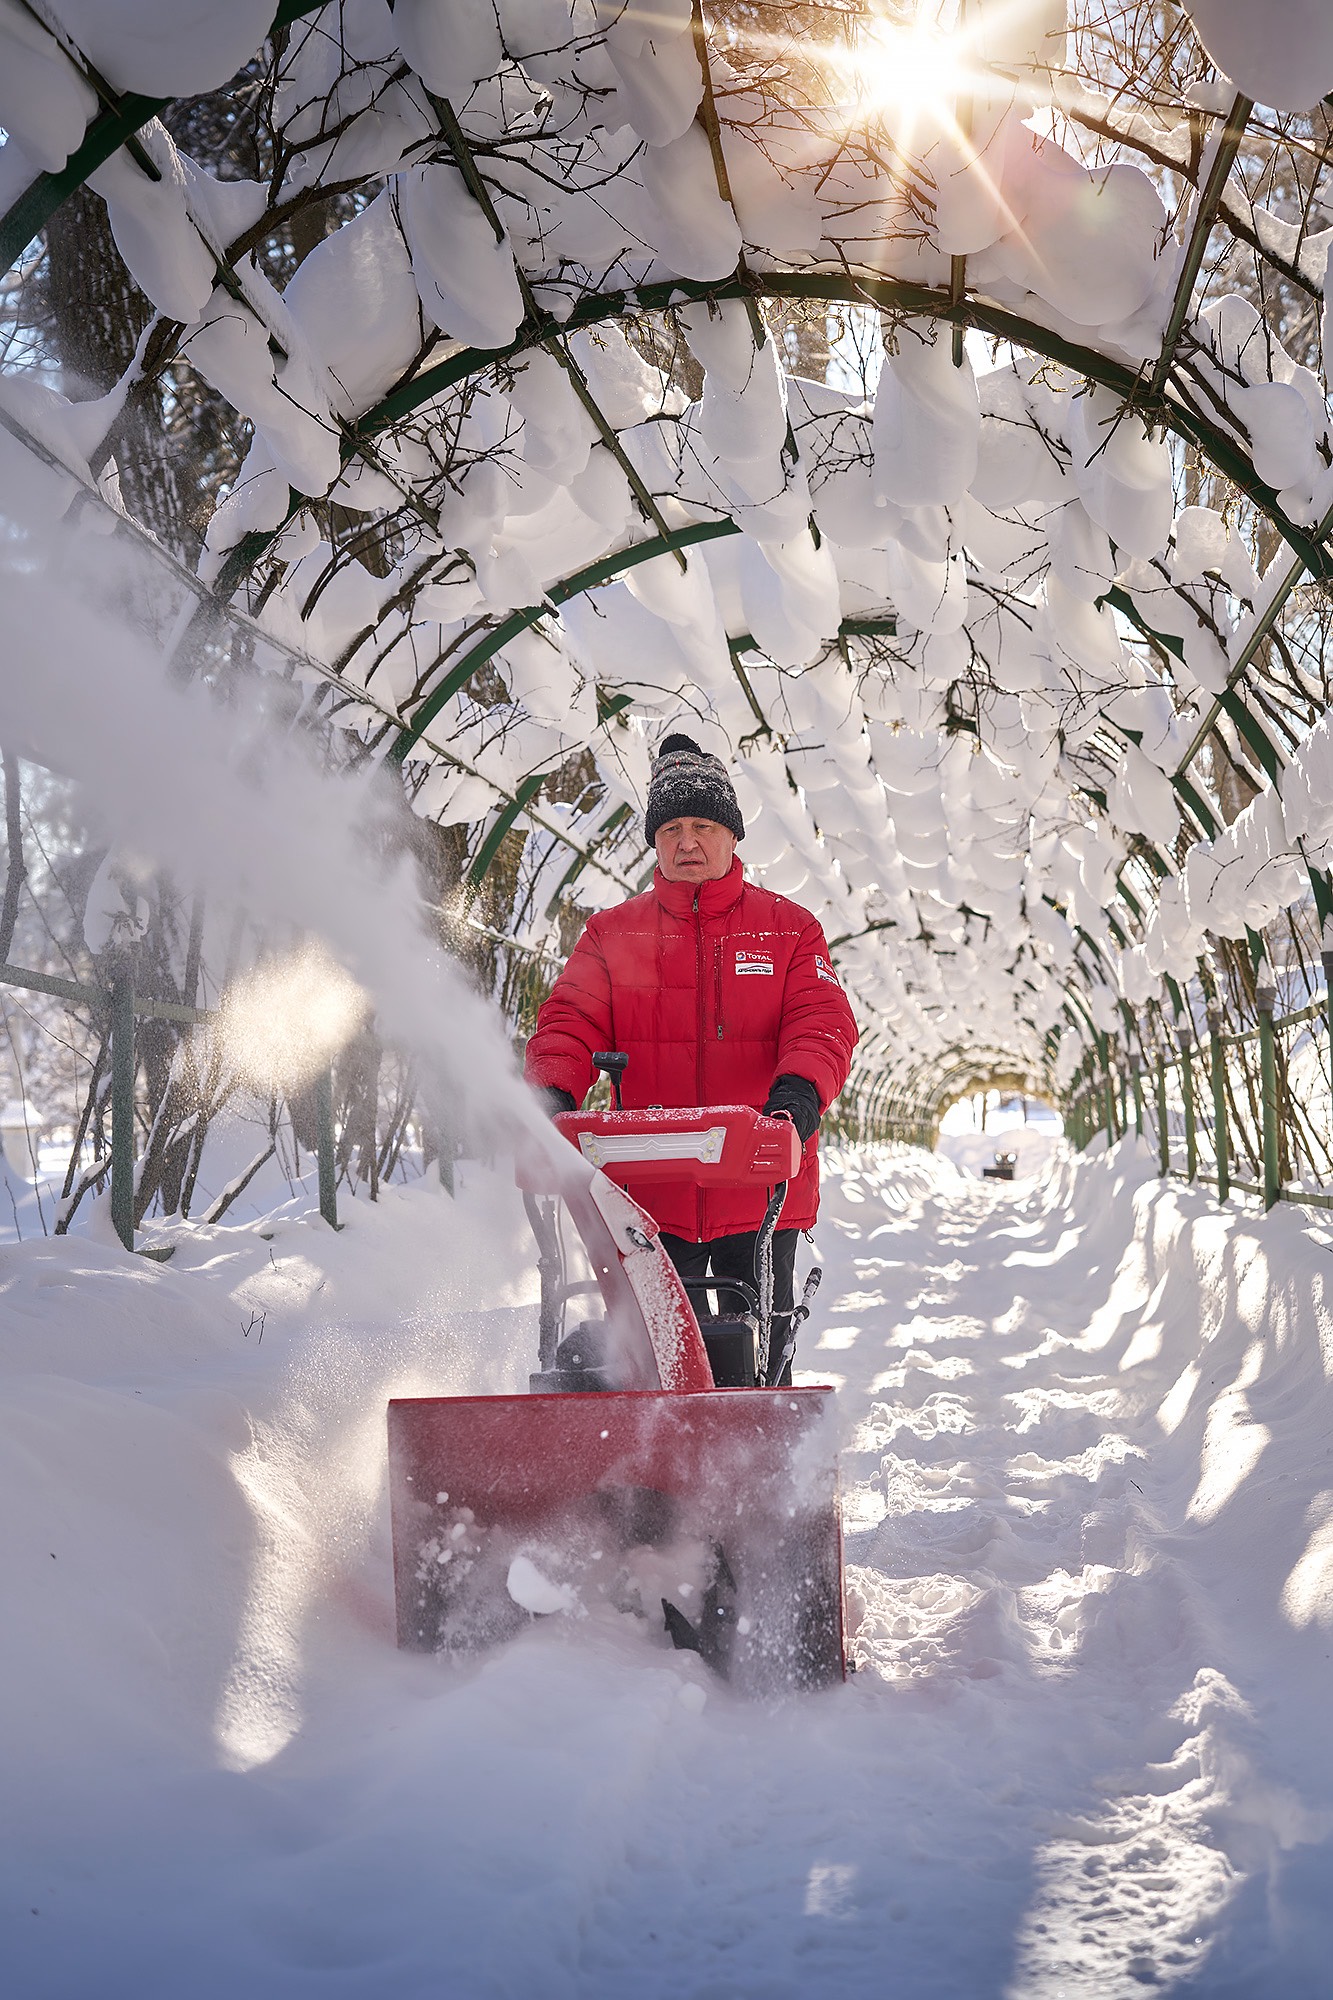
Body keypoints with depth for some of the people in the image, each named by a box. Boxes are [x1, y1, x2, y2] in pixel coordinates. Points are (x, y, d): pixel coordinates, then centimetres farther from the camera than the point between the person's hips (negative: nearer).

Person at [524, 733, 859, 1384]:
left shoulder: (789, 928, 8)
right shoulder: (611, 934, 11)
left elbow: (824, 1023, -5)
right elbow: (569, 1023, 0)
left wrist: (798, 1093, -26)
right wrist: (552, 1095, -21)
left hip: (757, 1192, 0)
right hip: (650, 1191, 1)